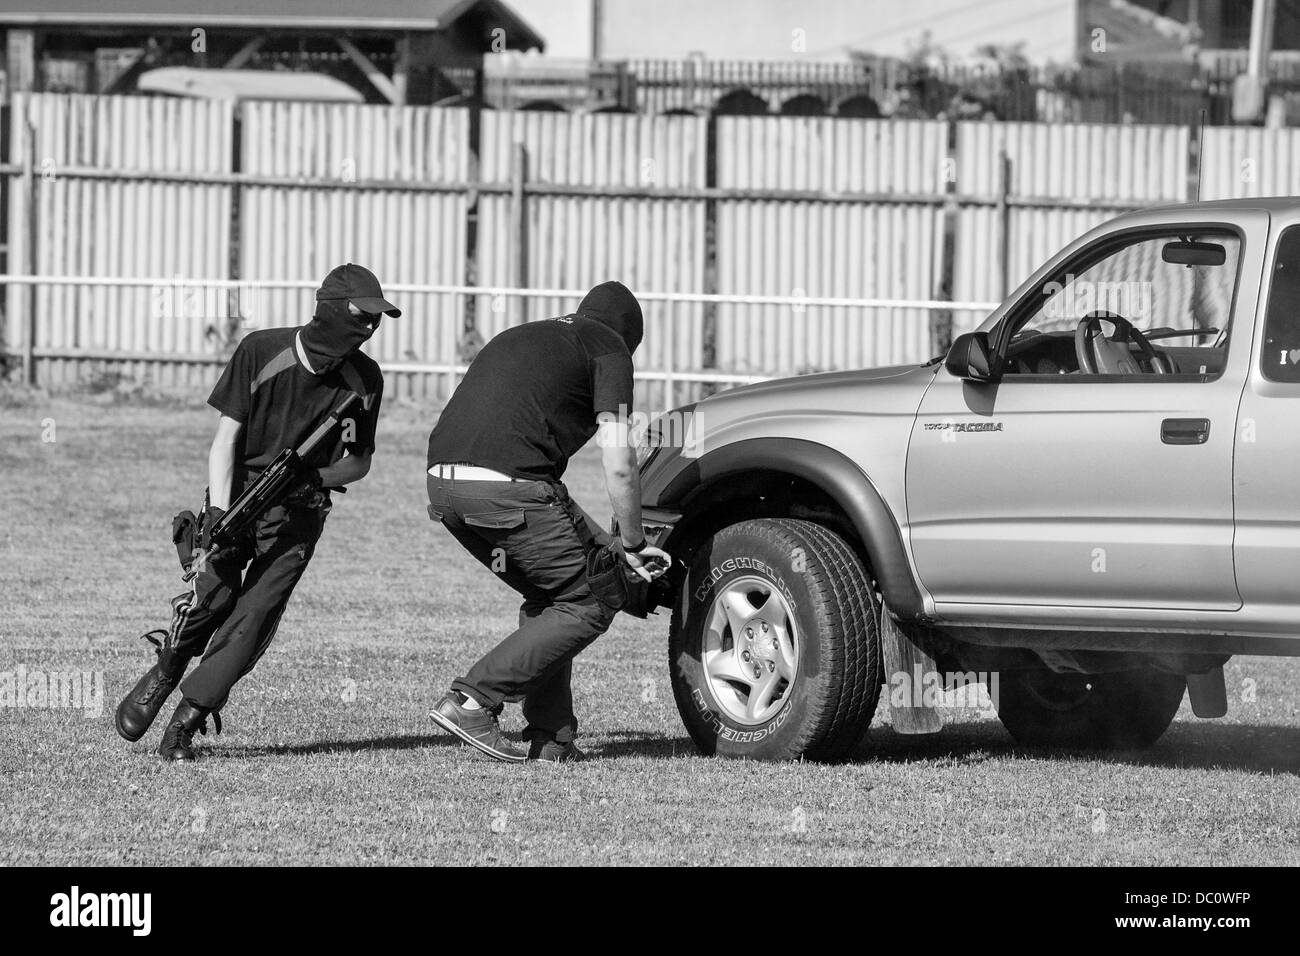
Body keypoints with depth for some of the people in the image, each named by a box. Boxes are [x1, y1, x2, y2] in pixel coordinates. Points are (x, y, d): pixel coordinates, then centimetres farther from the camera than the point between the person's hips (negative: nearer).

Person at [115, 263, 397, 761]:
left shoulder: (364, 378, -1)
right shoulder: (260, 351, -10)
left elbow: (360, 461, 10)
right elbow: (225, 439, -7)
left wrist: (317, 476, -12)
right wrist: (219, 511, -18)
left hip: (298, 513, 2)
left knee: (255, 615, -13)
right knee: (213, 593, -16)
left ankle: (184, 726, -6)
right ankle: (161, 678, 14)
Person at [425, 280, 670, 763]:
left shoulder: (520, 338, 33)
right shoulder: (608, 346, 10)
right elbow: (618, 463, 1)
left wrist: (599, 540, 36)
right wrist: (633, 544, 14)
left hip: (444, 485, 8)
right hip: (506, 484, -8)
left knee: (549, 597, 24)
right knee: (587, 608, 6)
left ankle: (551, 737, 17)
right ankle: (473, 701, -5)